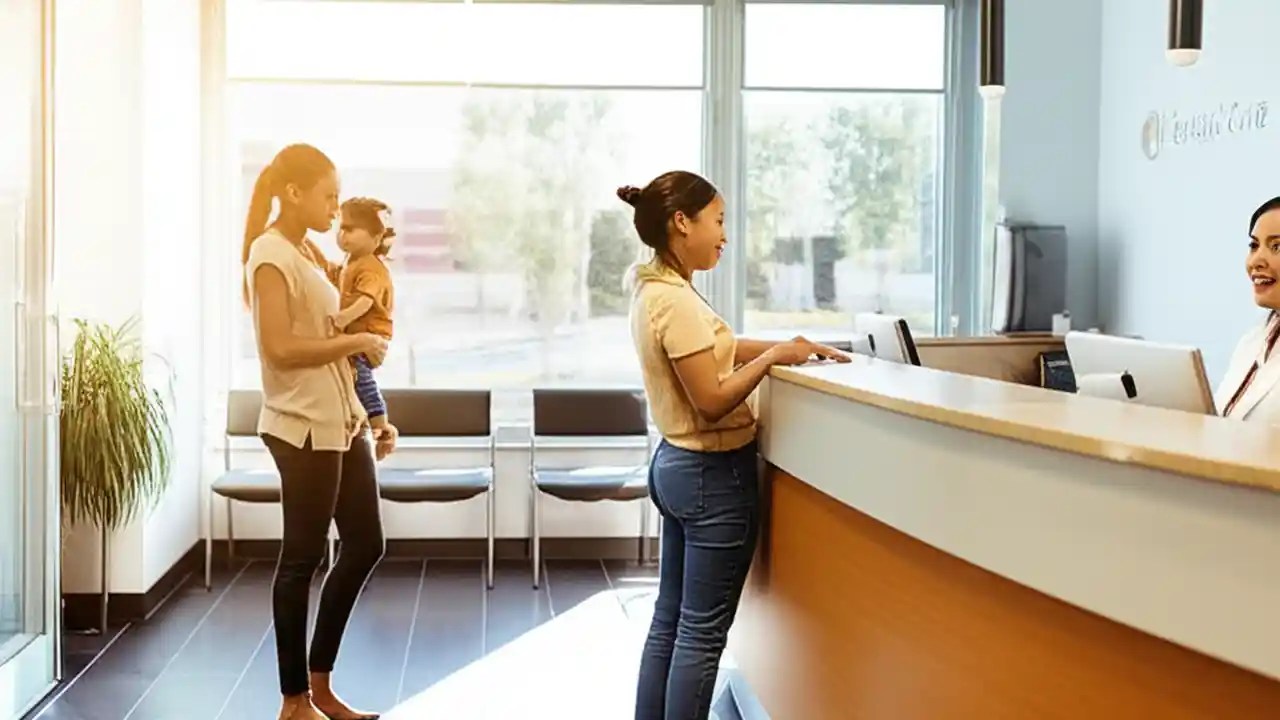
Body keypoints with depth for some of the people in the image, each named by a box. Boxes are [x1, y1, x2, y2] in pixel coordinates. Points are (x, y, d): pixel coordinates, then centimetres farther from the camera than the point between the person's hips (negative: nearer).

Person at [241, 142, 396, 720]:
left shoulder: (305, 252, 15)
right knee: (302, 558, 0)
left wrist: (369, 417, 16)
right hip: (303, 429, -9)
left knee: (365, 545, 12)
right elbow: (282, 349, -21)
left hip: (339, 423, 9)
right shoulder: (270, 254, -11)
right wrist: (358, 342, -12)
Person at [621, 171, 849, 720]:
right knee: (702, 631, 0)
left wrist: (793, 347, 9)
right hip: (713, 473, -10)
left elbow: (715, 351, 15)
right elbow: (713, 401, -23)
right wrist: (775, 356, -14)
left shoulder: (656, 289, 7)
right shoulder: (676, 300, -22)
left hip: (677, 465, 10)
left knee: (670, 619, 16)